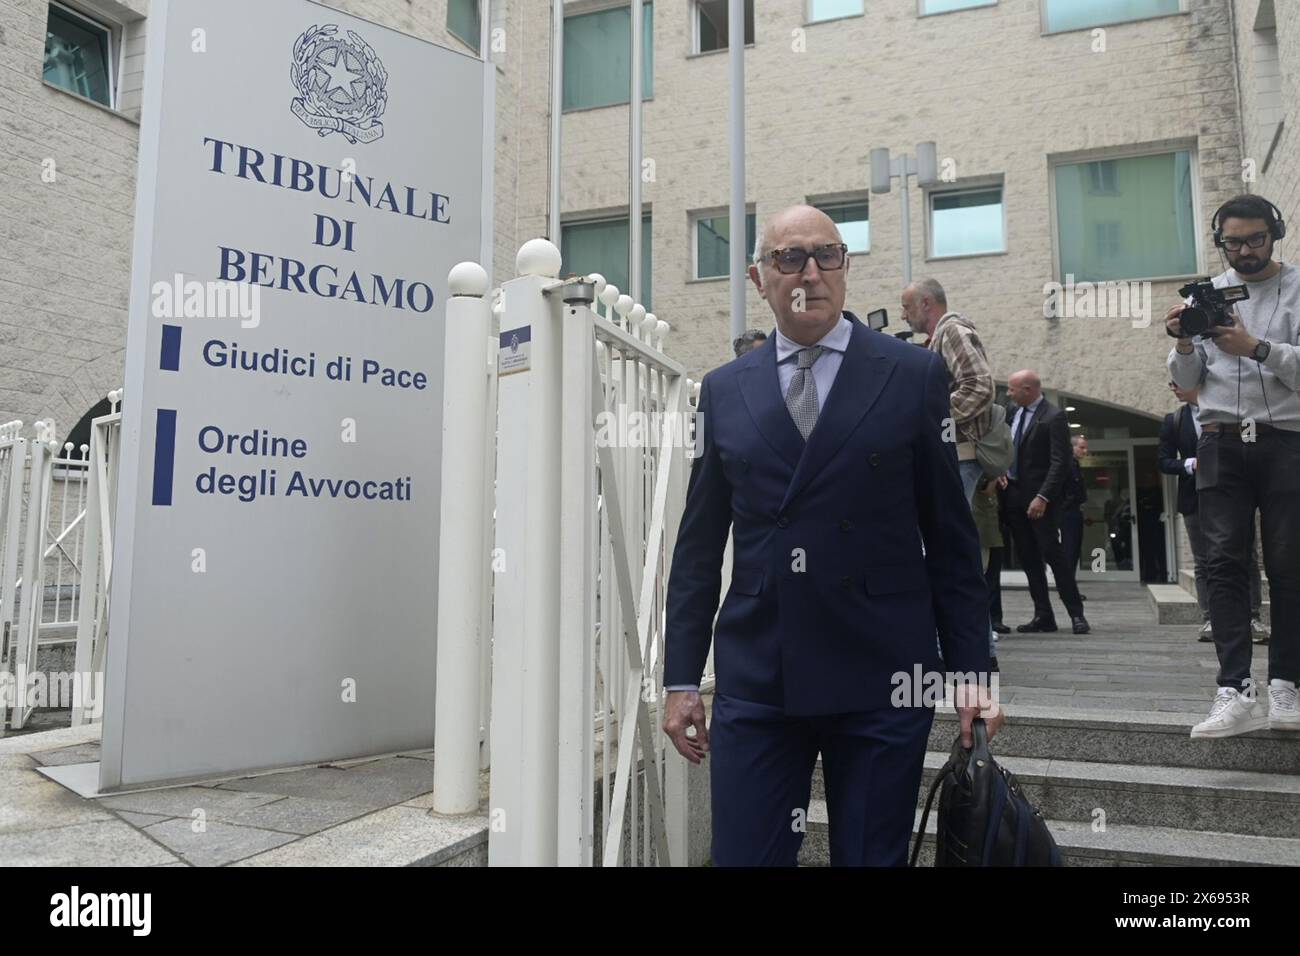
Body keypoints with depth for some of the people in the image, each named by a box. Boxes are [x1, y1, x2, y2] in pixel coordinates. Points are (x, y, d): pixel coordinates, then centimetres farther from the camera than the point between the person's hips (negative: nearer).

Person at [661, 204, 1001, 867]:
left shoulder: (914, 375, 2)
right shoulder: (724, 390, 8)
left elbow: (951, 537, 4)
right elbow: (698, 546, 8)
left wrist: (971, 669, 1)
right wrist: (681, 678, 6)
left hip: (882, 681, -1)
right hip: (754, 681, 2)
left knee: (872, 855, 9)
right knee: (742, 853, 6)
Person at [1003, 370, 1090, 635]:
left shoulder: (1053, 417, -10)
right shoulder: (1015, 414, 11)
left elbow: (1060, 462, -15)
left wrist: (1043, 497, -21)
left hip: (1039, 498, -7)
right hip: (1014, 494, 7)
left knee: (1053, 554, -5)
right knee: (1028, 559, 7)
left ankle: (1076, 614, 5)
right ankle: (1043, 616, 14)